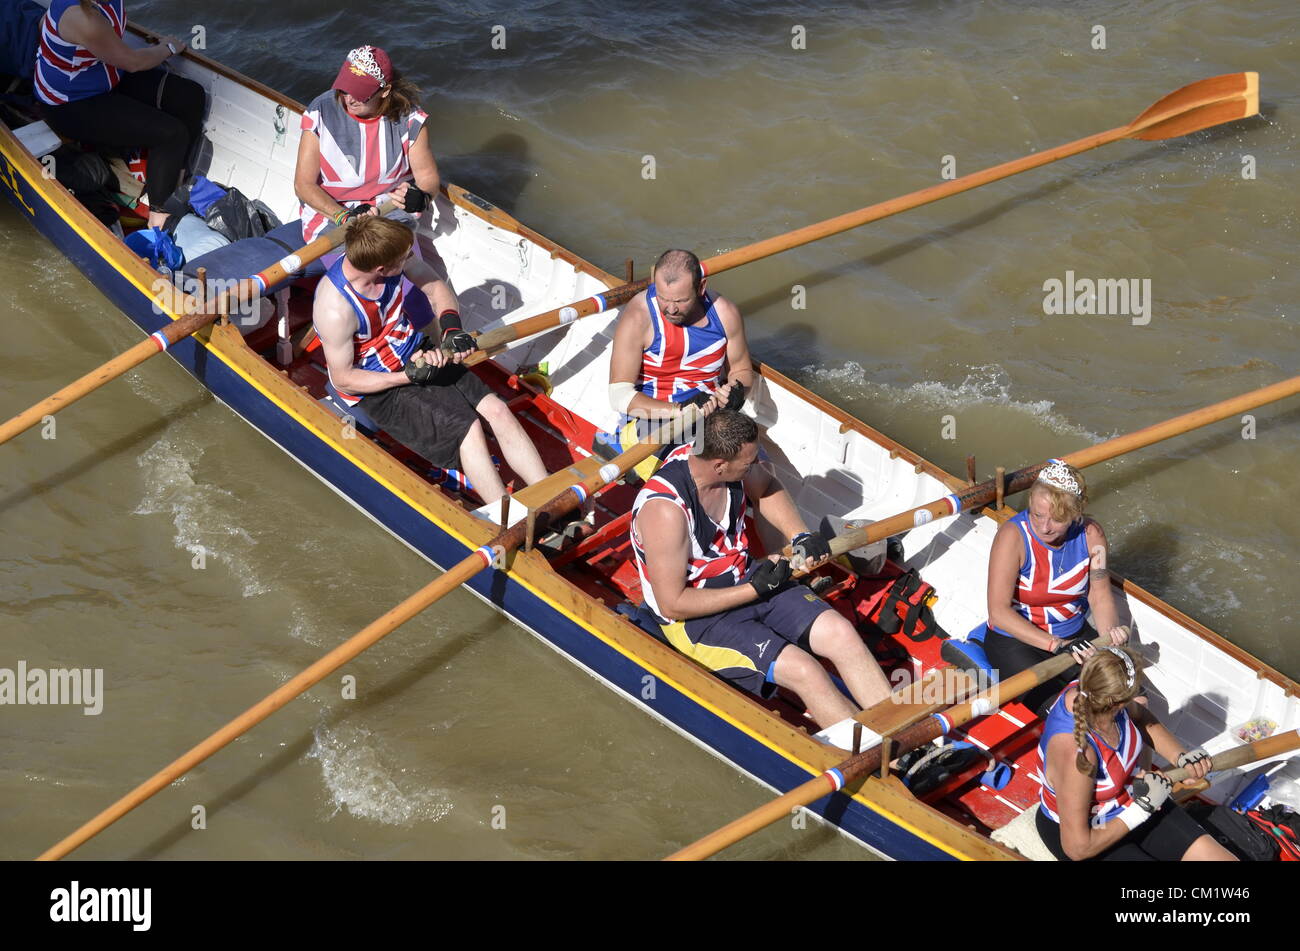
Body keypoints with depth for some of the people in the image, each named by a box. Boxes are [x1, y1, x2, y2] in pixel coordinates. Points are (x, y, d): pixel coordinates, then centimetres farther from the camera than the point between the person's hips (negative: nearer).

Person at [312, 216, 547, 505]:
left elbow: (435, 287, 5)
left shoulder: (389, 255, -14)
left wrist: (452, 327, -13)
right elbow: (342, 380, -20)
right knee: (467, 428, -22)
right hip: (376, 387, -7)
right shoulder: (335, 307, -31)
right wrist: (407, 376, -25)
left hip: (416, 357, 7)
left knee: (496, 410, -9)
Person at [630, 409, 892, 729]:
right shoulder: (664, 509, -31)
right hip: (695, 618, -7)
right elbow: (673, 604, -24)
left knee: (839, 631, -10)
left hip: (744, 578, 7)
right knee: (802, 669, -23)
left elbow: (765, 487, 16)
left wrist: (800, 536, 0)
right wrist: (755, 589, -20)